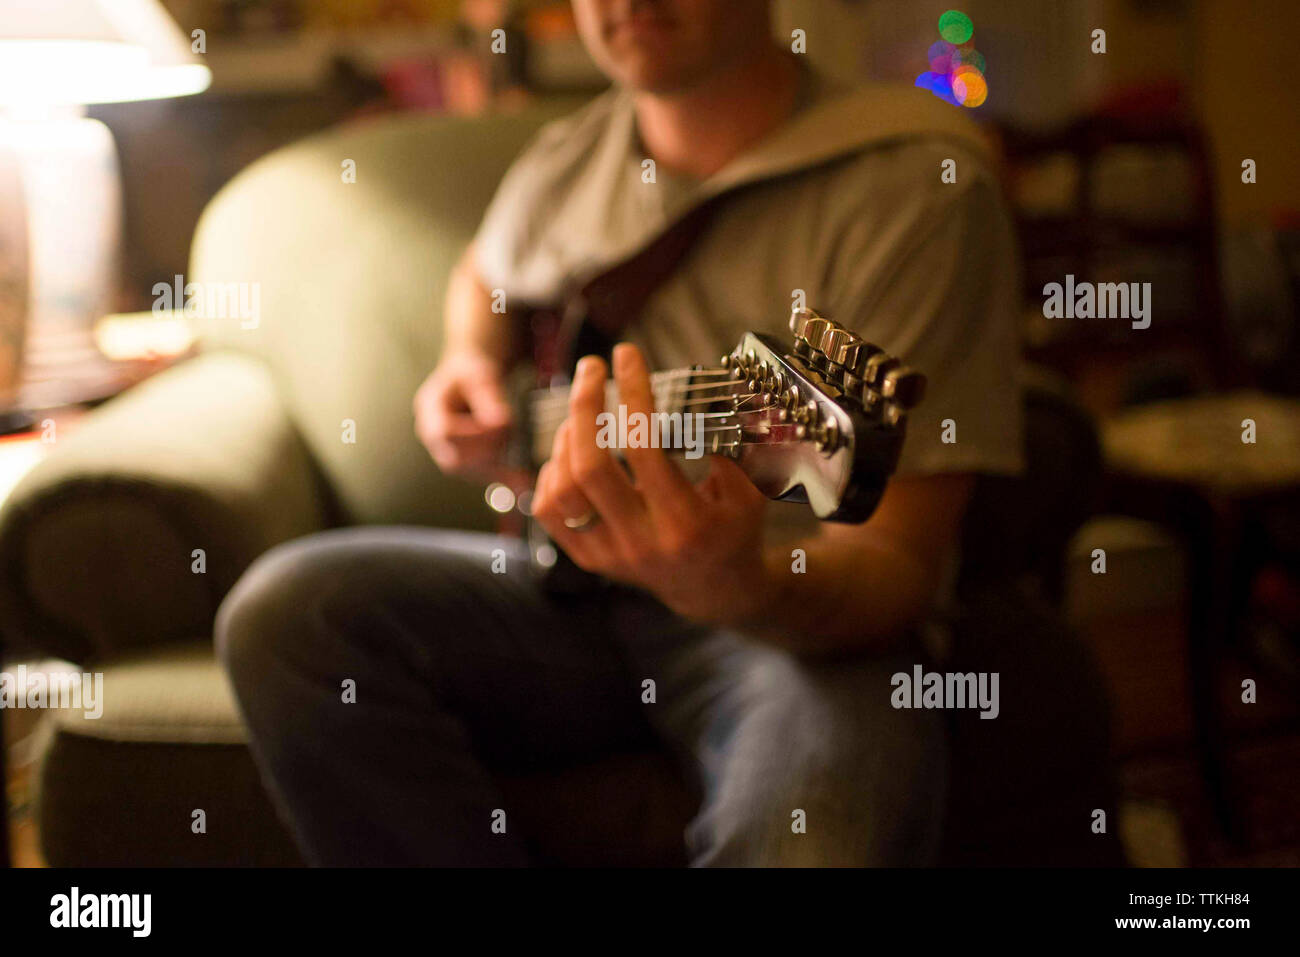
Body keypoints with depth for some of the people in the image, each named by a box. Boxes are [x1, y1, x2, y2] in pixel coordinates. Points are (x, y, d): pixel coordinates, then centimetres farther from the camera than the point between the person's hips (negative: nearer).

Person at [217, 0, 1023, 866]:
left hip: (809, 623, -6)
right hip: (569, 591, 6)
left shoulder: (911, 184, -14)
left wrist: (742, 591, -40)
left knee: (808, 842, -39)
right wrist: (470, 365, 10)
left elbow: (897, 573, -18)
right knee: (284, 612, -19)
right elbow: (485, 275, 33)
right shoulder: (565, 162, 6)